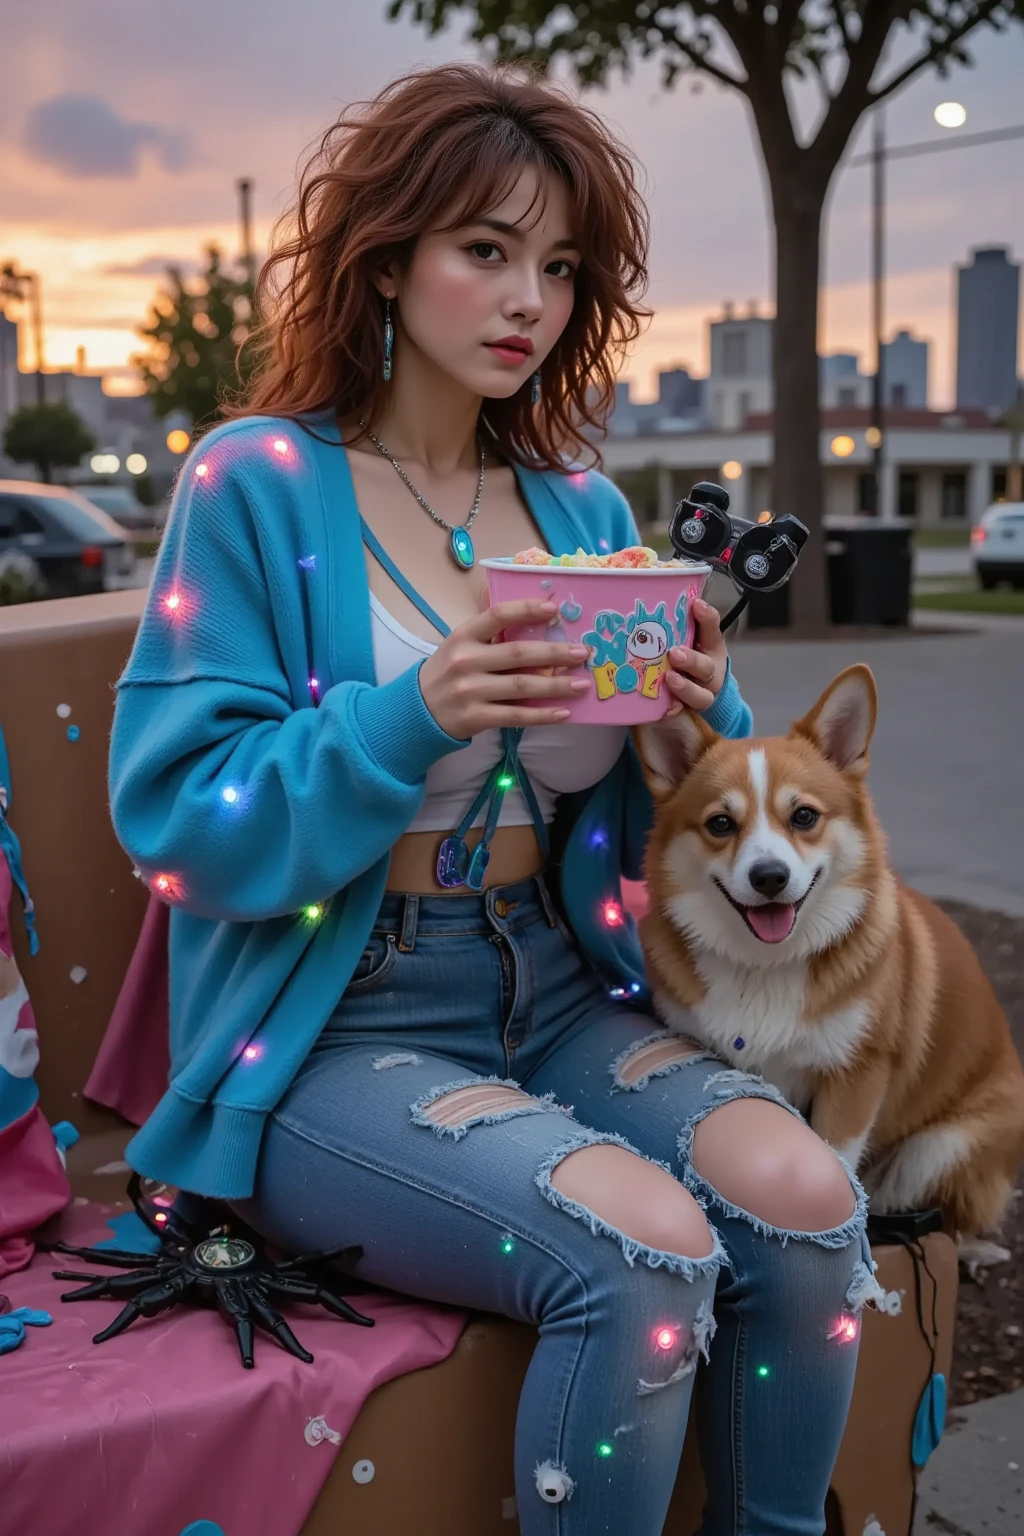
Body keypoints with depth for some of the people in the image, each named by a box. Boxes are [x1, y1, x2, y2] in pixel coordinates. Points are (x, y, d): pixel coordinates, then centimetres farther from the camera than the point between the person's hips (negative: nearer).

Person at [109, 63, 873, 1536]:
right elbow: (179, 821, -11)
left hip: (554, 998, 5)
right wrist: (416, 714, -25)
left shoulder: (587, 512, 9)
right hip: (330, 1031, -4)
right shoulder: (260, 483, -5)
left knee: (804, 1194, -20)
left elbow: (644, 816, 13)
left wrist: (701, 709, -9)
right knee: (646, 1244, -26)